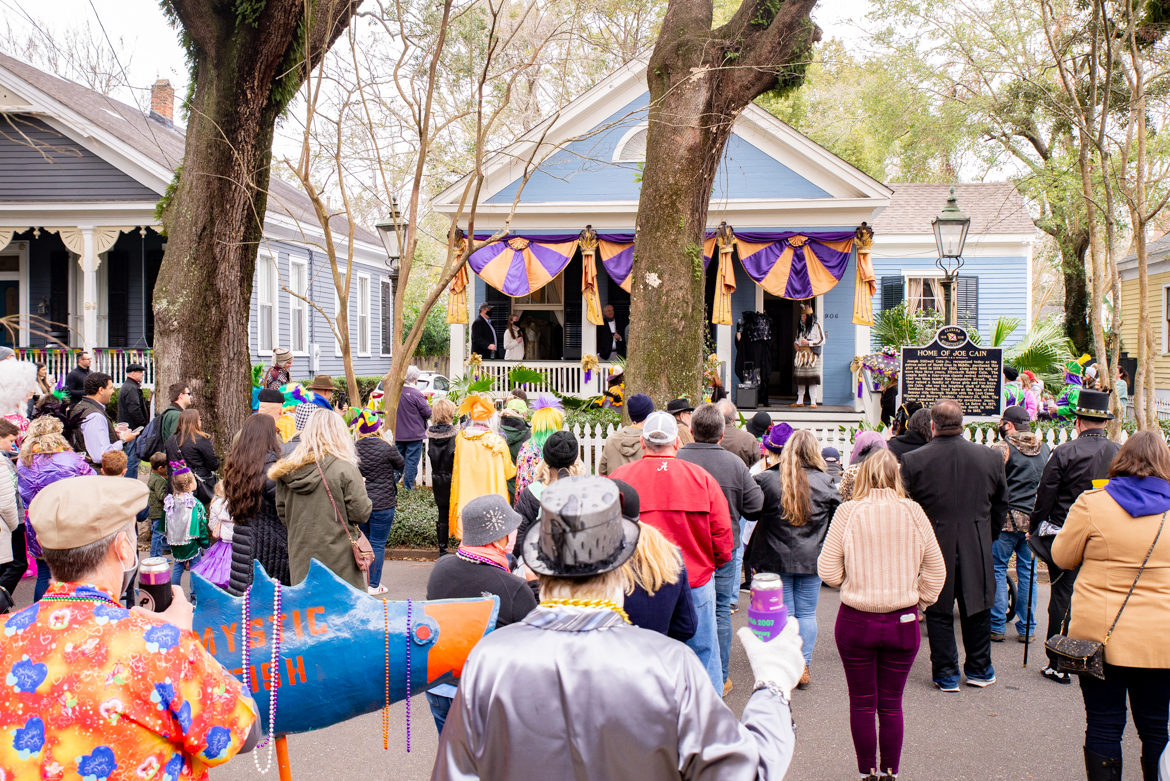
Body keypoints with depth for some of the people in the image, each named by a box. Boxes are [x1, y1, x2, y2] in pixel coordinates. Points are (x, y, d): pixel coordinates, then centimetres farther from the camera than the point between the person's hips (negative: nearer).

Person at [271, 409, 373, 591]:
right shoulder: (345, 469, -13)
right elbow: (361, 513, -10)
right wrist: (363, 492, 8)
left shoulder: (287, 470, 2)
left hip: (300, 557, 5)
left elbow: (282, 513, 10)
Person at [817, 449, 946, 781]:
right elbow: (936, 571, 2)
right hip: (903, 621, 1)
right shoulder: (914, 512, -4)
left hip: (856, 621, -1)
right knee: (891, 704, 12)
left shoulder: (847, 512, -9)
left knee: (862, 703, 12)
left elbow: (828, 571, -7)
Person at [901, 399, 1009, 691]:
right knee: (977, 607, 17)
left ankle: (946, 674, 14)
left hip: (934, 547, -2)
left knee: (939, 612, 8)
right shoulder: (991, 458, -2)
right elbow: (1001, 506, 8)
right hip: (977, 548, 2)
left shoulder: (912, 461, -11)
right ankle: (979, 669, 28)